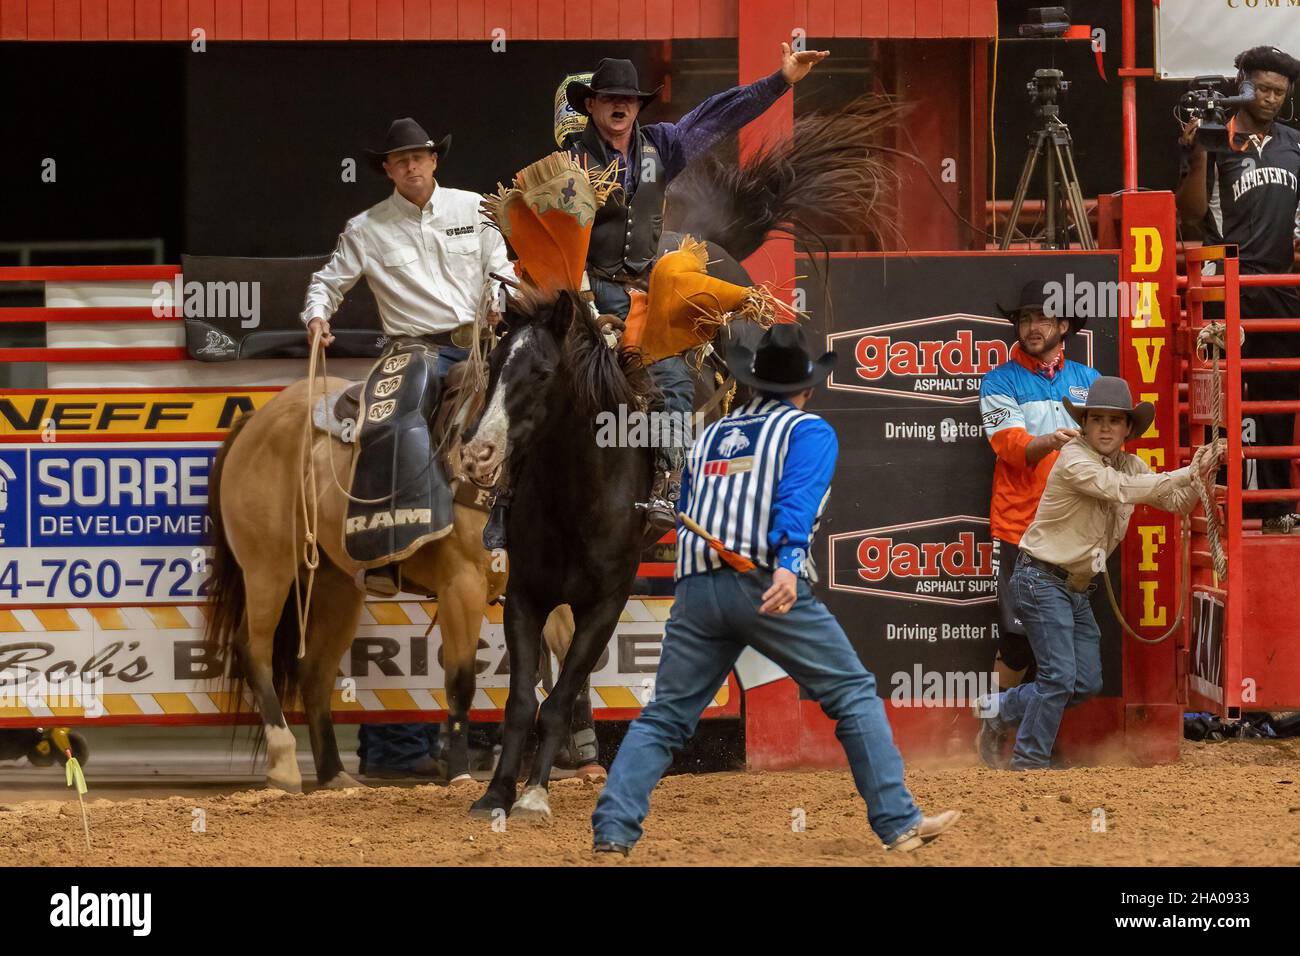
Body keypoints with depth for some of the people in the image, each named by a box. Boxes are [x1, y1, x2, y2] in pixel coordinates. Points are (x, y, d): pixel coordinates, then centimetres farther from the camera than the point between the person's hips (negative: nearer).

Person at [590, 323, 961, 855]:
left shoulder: (709, 437, 26)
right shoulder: (809, 431, 9)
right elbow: (798, 498, -10)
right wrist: (789, 564, -25)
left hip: (695, 587, 5)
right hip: (767, 585, -5)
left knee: (664, 717, 9)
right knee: (854, 695, 3)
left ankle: (612, 831, -4)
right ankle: (898, 823, -3)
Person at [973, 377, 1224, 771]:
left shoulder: (1130, 465, 6)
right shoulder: (1074, 459, -18)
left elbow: (1177, 503, 5)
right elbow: (1119, 489, -32)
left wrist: (1202, 473, -14)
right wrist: (1187, 473, -31)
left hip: (1077, 588, 8)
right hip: (1042, 579, -8)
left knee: (1086, 684, 10)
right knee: (1059, 676, -14)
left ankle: (998, 710, 24)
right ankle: (1030, 763, -1)